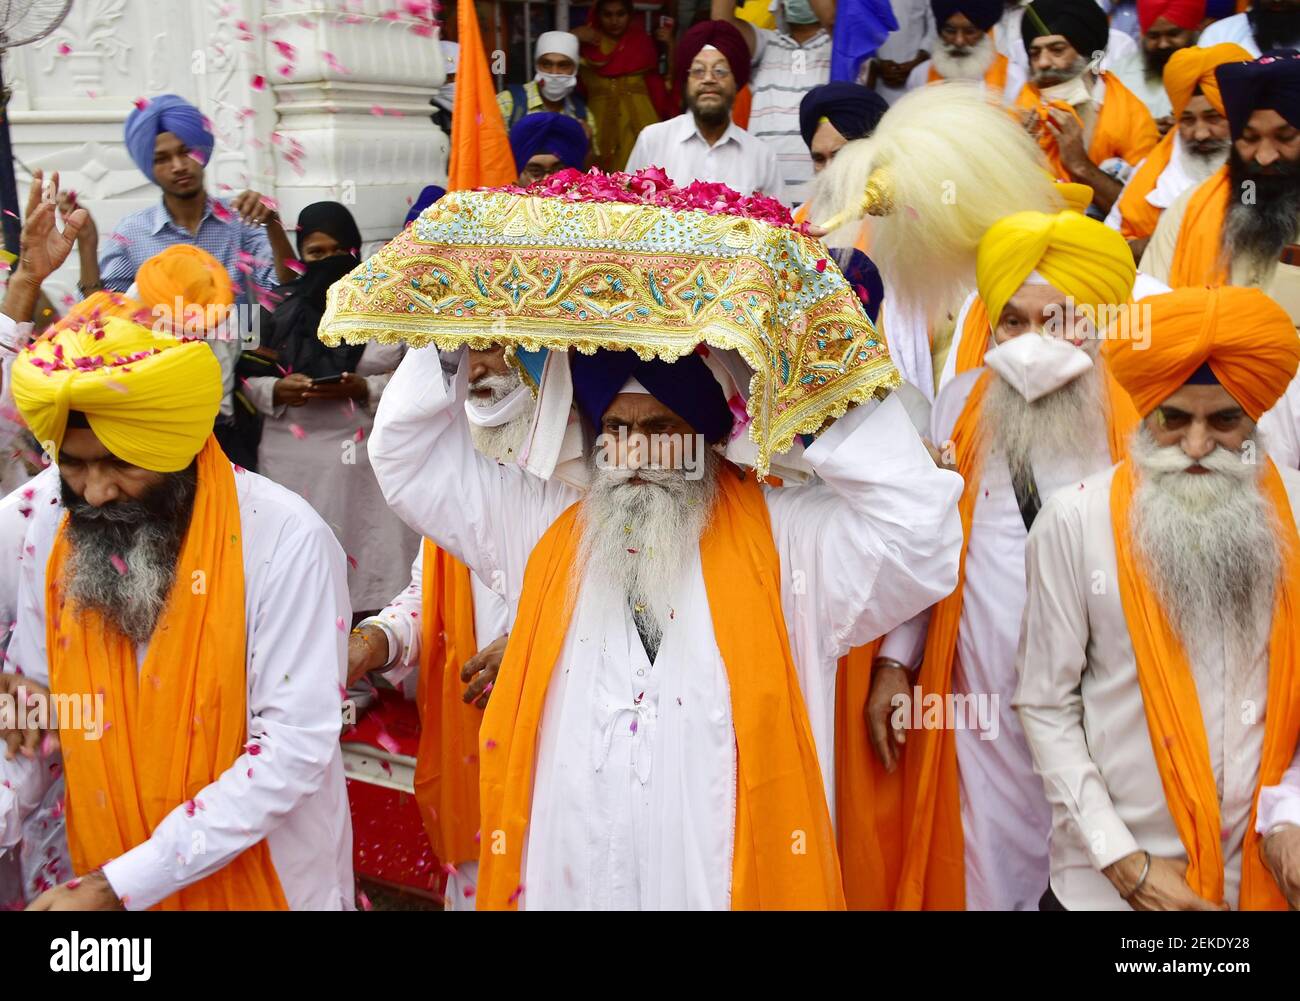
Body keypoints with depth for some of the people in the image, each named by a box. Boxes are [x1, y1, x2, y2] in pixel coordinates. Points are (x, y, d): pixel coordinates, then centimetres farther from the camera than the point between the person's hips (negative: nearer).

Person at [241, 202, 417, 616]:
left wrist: (363, 389, -14)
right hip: (294, 460, 2)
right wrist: (277, 391, -11)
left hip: (367, 457, -1)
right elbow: (246, 379, 11)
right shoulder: (280, 307, 11)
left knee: (369, 559, -5)